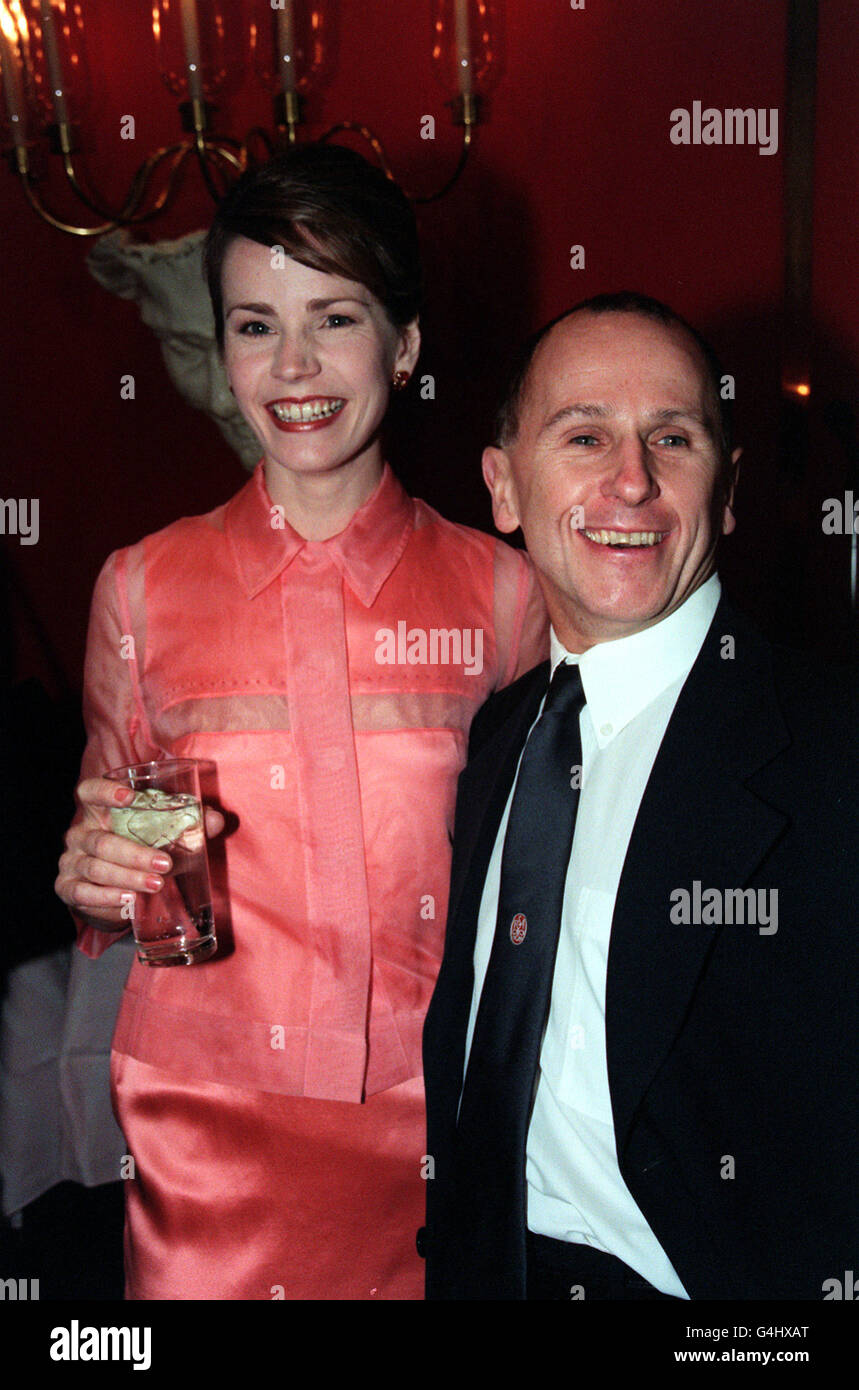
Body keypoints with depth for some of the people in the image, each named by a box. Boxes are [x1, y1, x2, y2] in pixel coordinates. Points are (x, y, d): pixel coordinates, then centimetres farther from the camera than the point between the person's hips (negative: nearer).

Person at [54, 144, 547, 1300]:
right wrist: (98, 878, -11)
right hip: (203, 1128, 1)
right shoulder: (145, 586, 0)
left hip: (428, 1121, 0)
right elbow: (113, 869, 10)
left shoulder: (499, 588, -2)